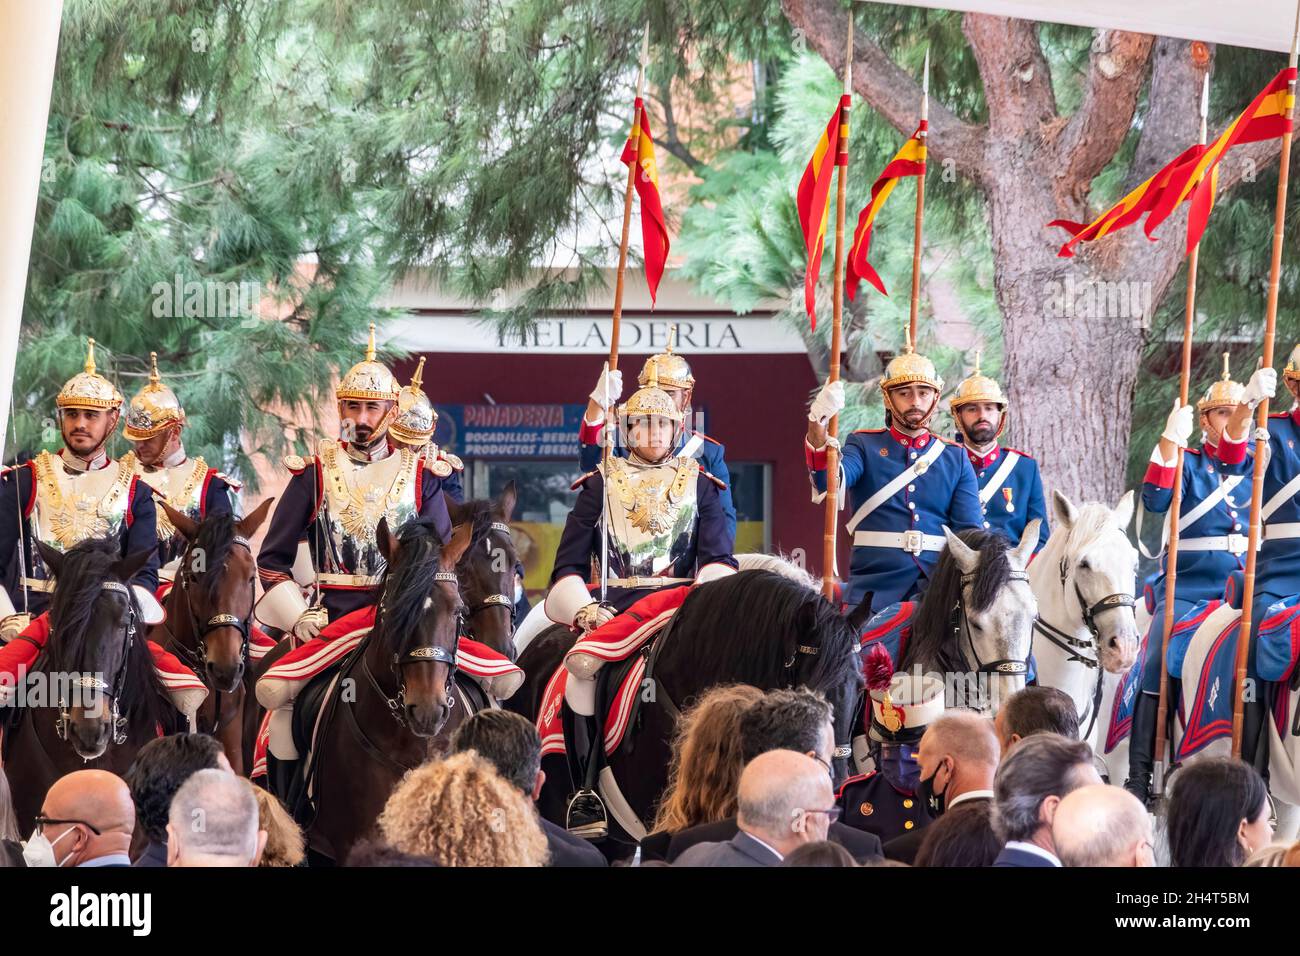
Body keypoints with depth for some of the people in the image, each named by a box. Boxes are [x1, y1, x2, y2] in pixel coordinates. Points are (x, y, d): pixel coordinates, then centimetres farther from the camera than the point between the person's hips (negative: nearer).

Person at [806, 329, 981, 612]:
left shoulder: (956, 458, 14)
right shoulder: (864, 446, 9)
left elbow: (970, 532, 7)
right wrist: (817, 429, -31)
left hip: (937, 588, 1)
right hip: (873, 591, -1)